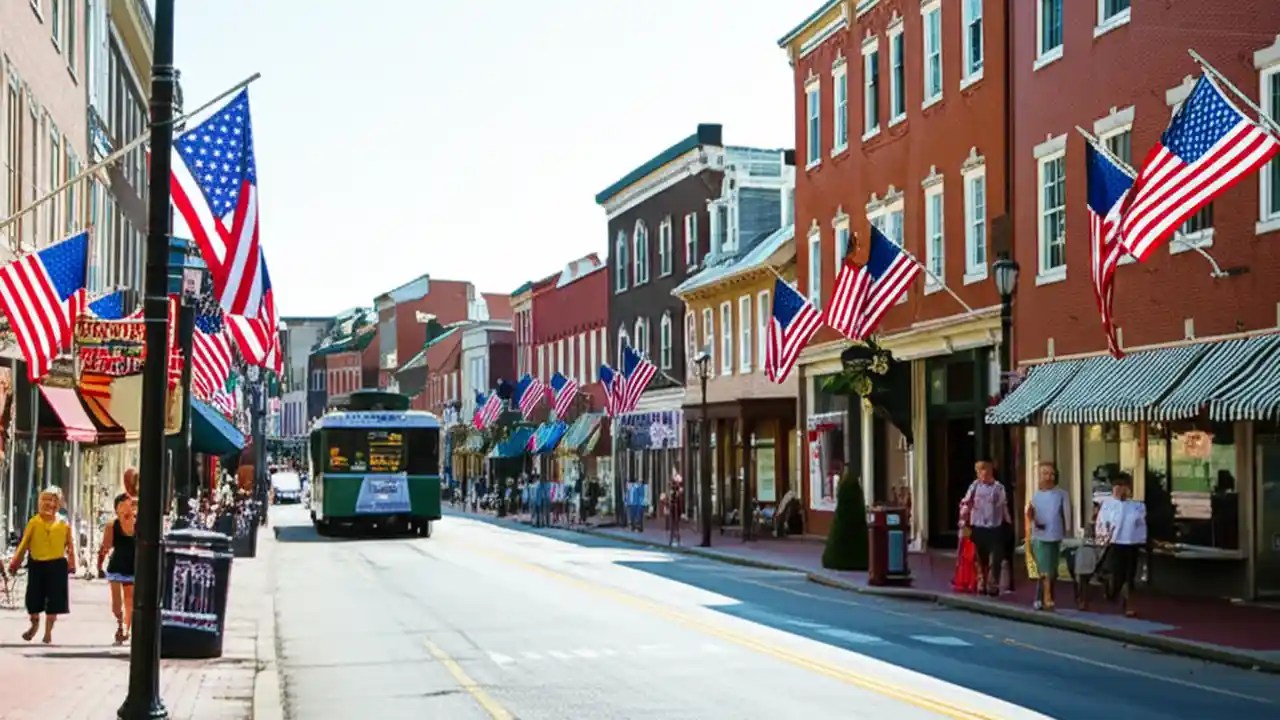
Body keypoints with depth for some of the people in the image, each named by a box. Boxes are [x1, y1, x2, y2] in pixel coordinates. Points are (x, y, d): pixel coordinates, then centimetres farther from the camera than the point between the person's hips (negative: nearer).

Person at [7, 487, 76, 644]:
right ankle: (34, 624, 36)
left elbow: (70, 545, 3)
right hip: (37, 564, 0)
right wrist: (15, 562, -1)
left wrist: (71, 563, 1)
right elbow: (24, 544, 0)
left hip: (57, 565, 0)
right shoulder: (33, 522, -3)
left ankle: (48, 632, 18)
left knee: (54, 600, 4)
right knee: (33, 598, 8)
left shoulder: (64, 524, -2)